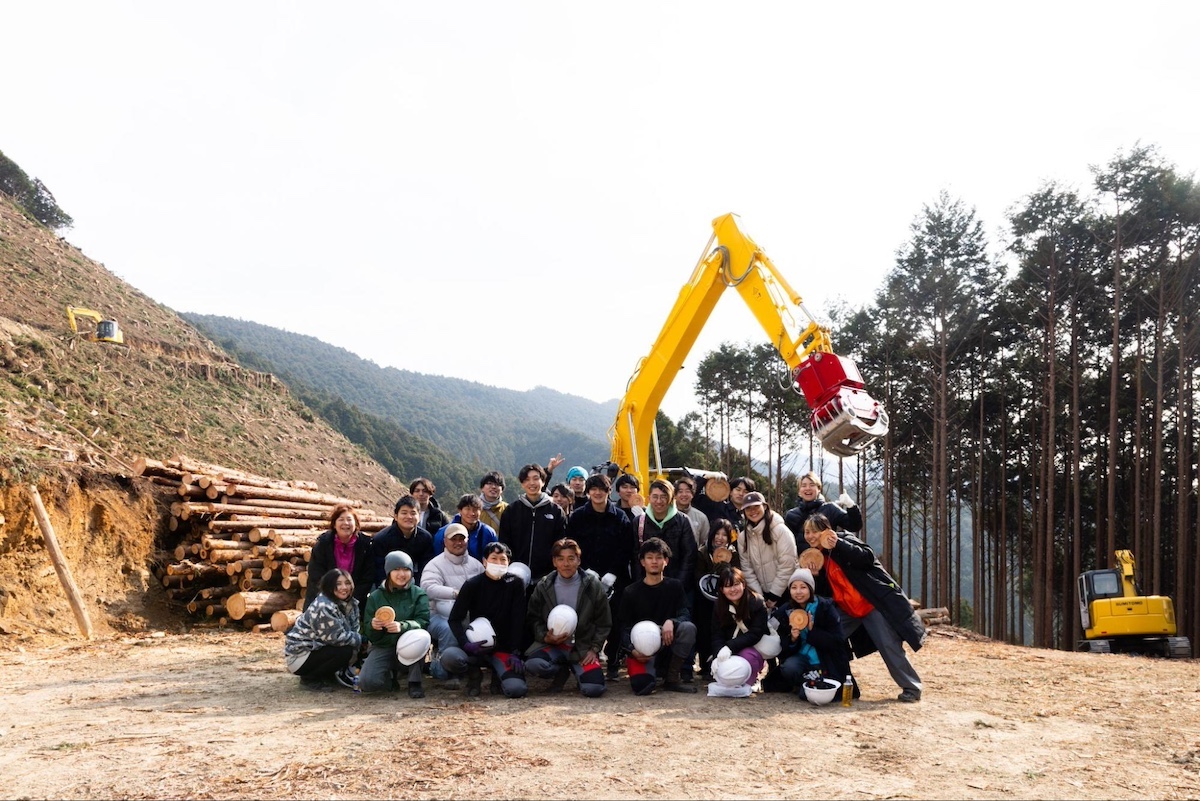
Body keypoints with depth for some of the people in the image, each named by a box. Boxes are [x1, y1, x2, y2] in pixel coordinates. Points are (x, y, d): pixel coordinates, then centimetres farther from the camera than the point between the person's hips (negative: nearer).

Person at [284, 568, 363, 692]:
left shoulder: (350, 604, 2)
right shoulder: (323, 607, -25)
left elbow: (354, 631, 3)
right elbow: (337, 637, -26)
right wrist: (360, 639, -14)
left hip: (316, 648, 8)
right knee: (345, 651, -24)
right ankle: (309, 679, -7)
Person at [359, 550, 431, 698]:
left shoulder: (418, 594, -1)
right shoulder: (375, 596, 4)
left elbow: (423, 623, -15)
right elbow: (368, 632, 1)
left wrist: (402, 626, -35)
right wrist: (373, 626, -24)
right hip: (383, 647, 2)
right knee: (367, 682, -24)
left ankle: (414, 682, -17)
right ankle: (391, 675, 12)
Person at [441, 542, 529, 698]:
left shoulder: (515, 584, -2)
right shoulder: (472, 585, -3)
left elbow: (518, 621, -4)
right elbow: (455, 619, -4)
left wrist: (515, 653, -12)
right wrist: (466, 644, -20)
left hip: (503, 649, 0)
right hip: (476, 647, 0)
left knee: (517, 690, -26)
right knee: (448, 657, -32)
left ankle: (498, 676, 13)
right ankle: (474, 676, 4)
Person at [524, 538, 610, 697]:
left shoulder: (593, 586, -1)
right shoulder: (543, 587, 2)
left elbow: (603, 623, 5)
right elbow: (533, 619, 7)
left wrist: (594, 649, -5)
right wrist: (545, 637, -12)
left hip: (583, 647, -1)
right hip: (552, 645, 1)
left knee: (594, 689, -24)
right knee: (532, 664, -32)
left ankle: (578, 670, 15)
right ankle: (561, 672, 5)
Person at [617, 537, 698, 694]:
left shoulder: (675, 586, 7)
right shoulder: (630, 592, 5)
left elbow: (685, 615, -4)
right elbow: (625, 628, 2)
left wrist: (671, 622, -27)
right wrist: (632, 650, -18)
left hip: (668, 644, 2)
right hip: (642, 650, -1)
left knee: (689, 628, -29)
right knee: (642, 686, -29)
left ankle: (672, 678, -12)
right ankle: (653, 671, 10)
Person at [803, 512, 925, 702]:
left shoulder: (844, 539, -10)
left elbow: (867, 558, -27)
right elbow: (822, 592, 7)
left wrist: (837, 544, -31)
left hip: (873, 604, -7)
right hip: (847, 610, 7)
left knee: (889, 646, -9)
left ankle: (911, 688, 5)